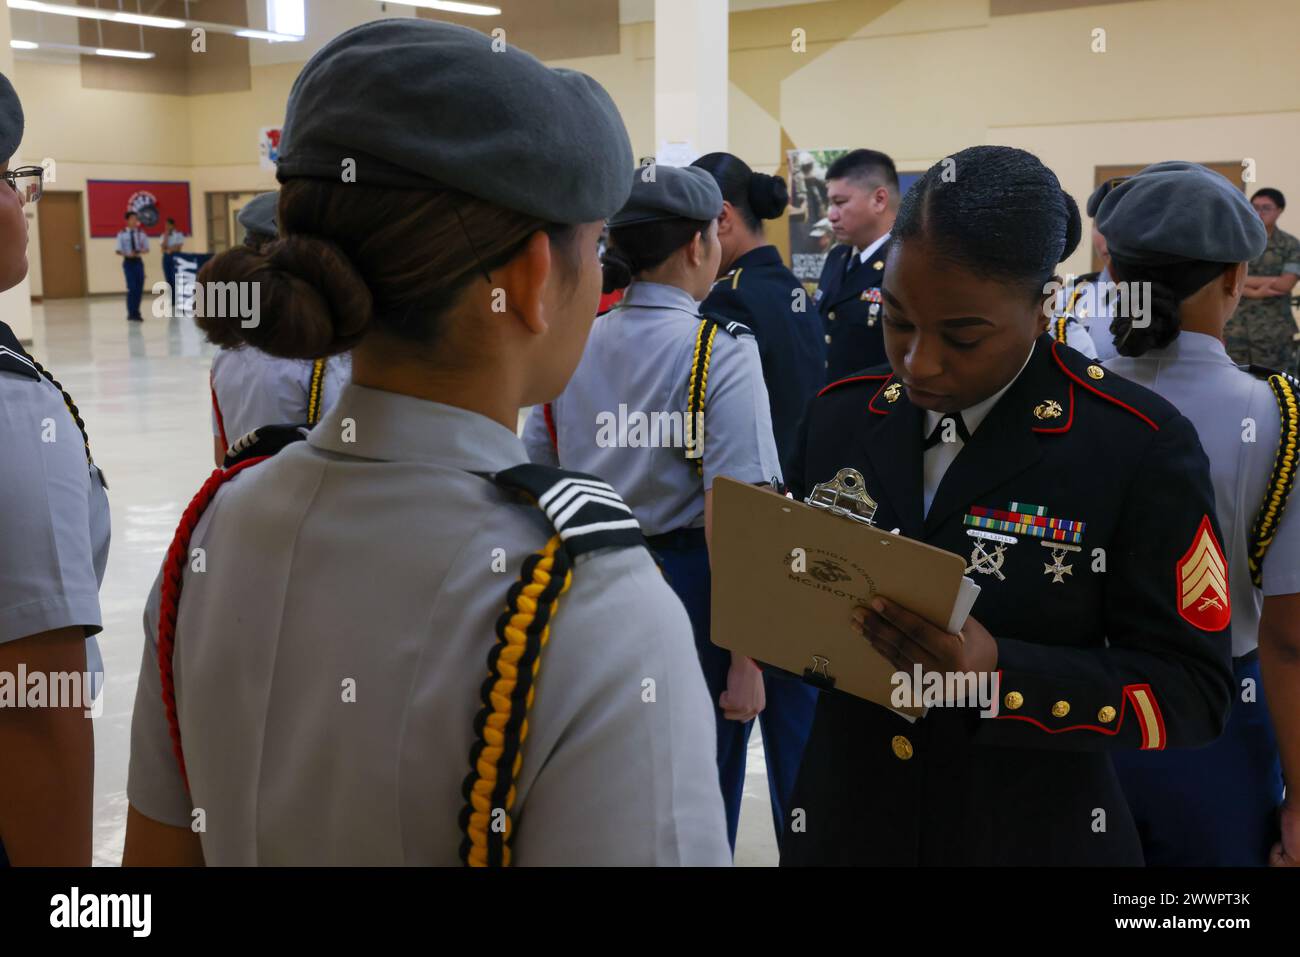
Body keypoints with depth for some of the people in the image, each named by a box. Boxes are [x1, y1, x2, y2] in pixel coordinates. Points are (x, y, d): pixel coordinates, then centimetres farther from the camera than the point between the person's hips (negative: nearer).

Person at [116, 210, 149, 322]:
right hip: (128, 262, -4)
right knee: (132, 288, -10)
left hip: (138, 261, 4)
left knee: (139, 288, 5)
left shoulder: (141, 233, 5)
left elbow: (147, 249, 6)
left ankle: (136, 313, 16)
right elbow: (118, 251, -4)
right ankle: (132, 313, -2)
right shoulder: (122, 234, -4)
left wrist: (140, 252, -14)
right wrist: (127, 254, -21)